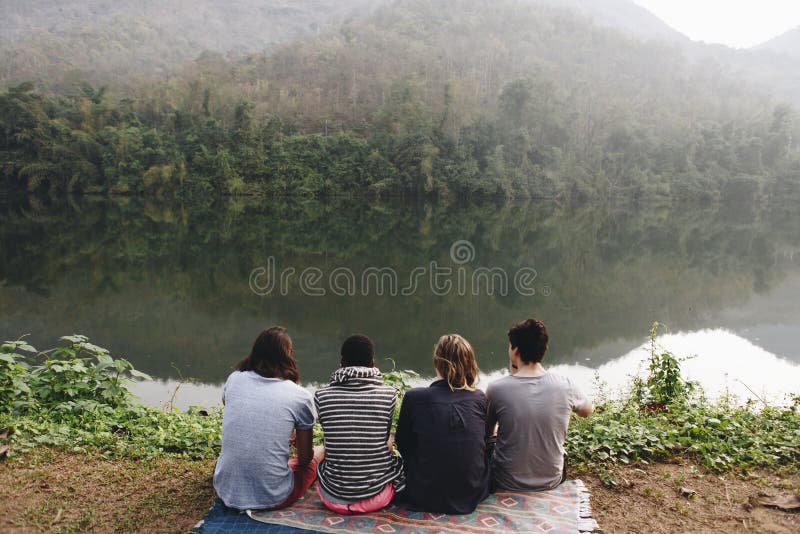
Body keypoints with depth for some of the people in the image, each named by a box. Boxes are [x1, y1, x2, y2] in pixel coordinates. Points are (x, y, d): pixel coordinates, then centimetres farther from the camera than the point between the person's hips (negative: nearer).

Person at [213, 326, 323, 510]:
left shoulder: (234, 379, -2)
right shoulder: (300, 397, -12)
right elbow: (304, 458, -2)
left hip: (225, 492, 4)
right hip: (273, 499, -3)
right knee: (321, 451, 22)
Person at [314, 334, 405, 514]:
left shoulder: (321, 396, -9)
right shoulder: (389, 395, -11)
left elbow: (330, 439, 6)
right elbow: (386, 437, 5)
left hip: (335, 497, 1)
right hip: (377, 495, 0)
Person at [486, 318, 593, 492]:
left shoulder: (496, 389, -20)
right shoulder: (565, 385, -16)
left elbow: (487, 433, -2)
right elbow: (587, 411, 8)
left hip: (508, 484, -2)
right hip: (551, 481, 2)